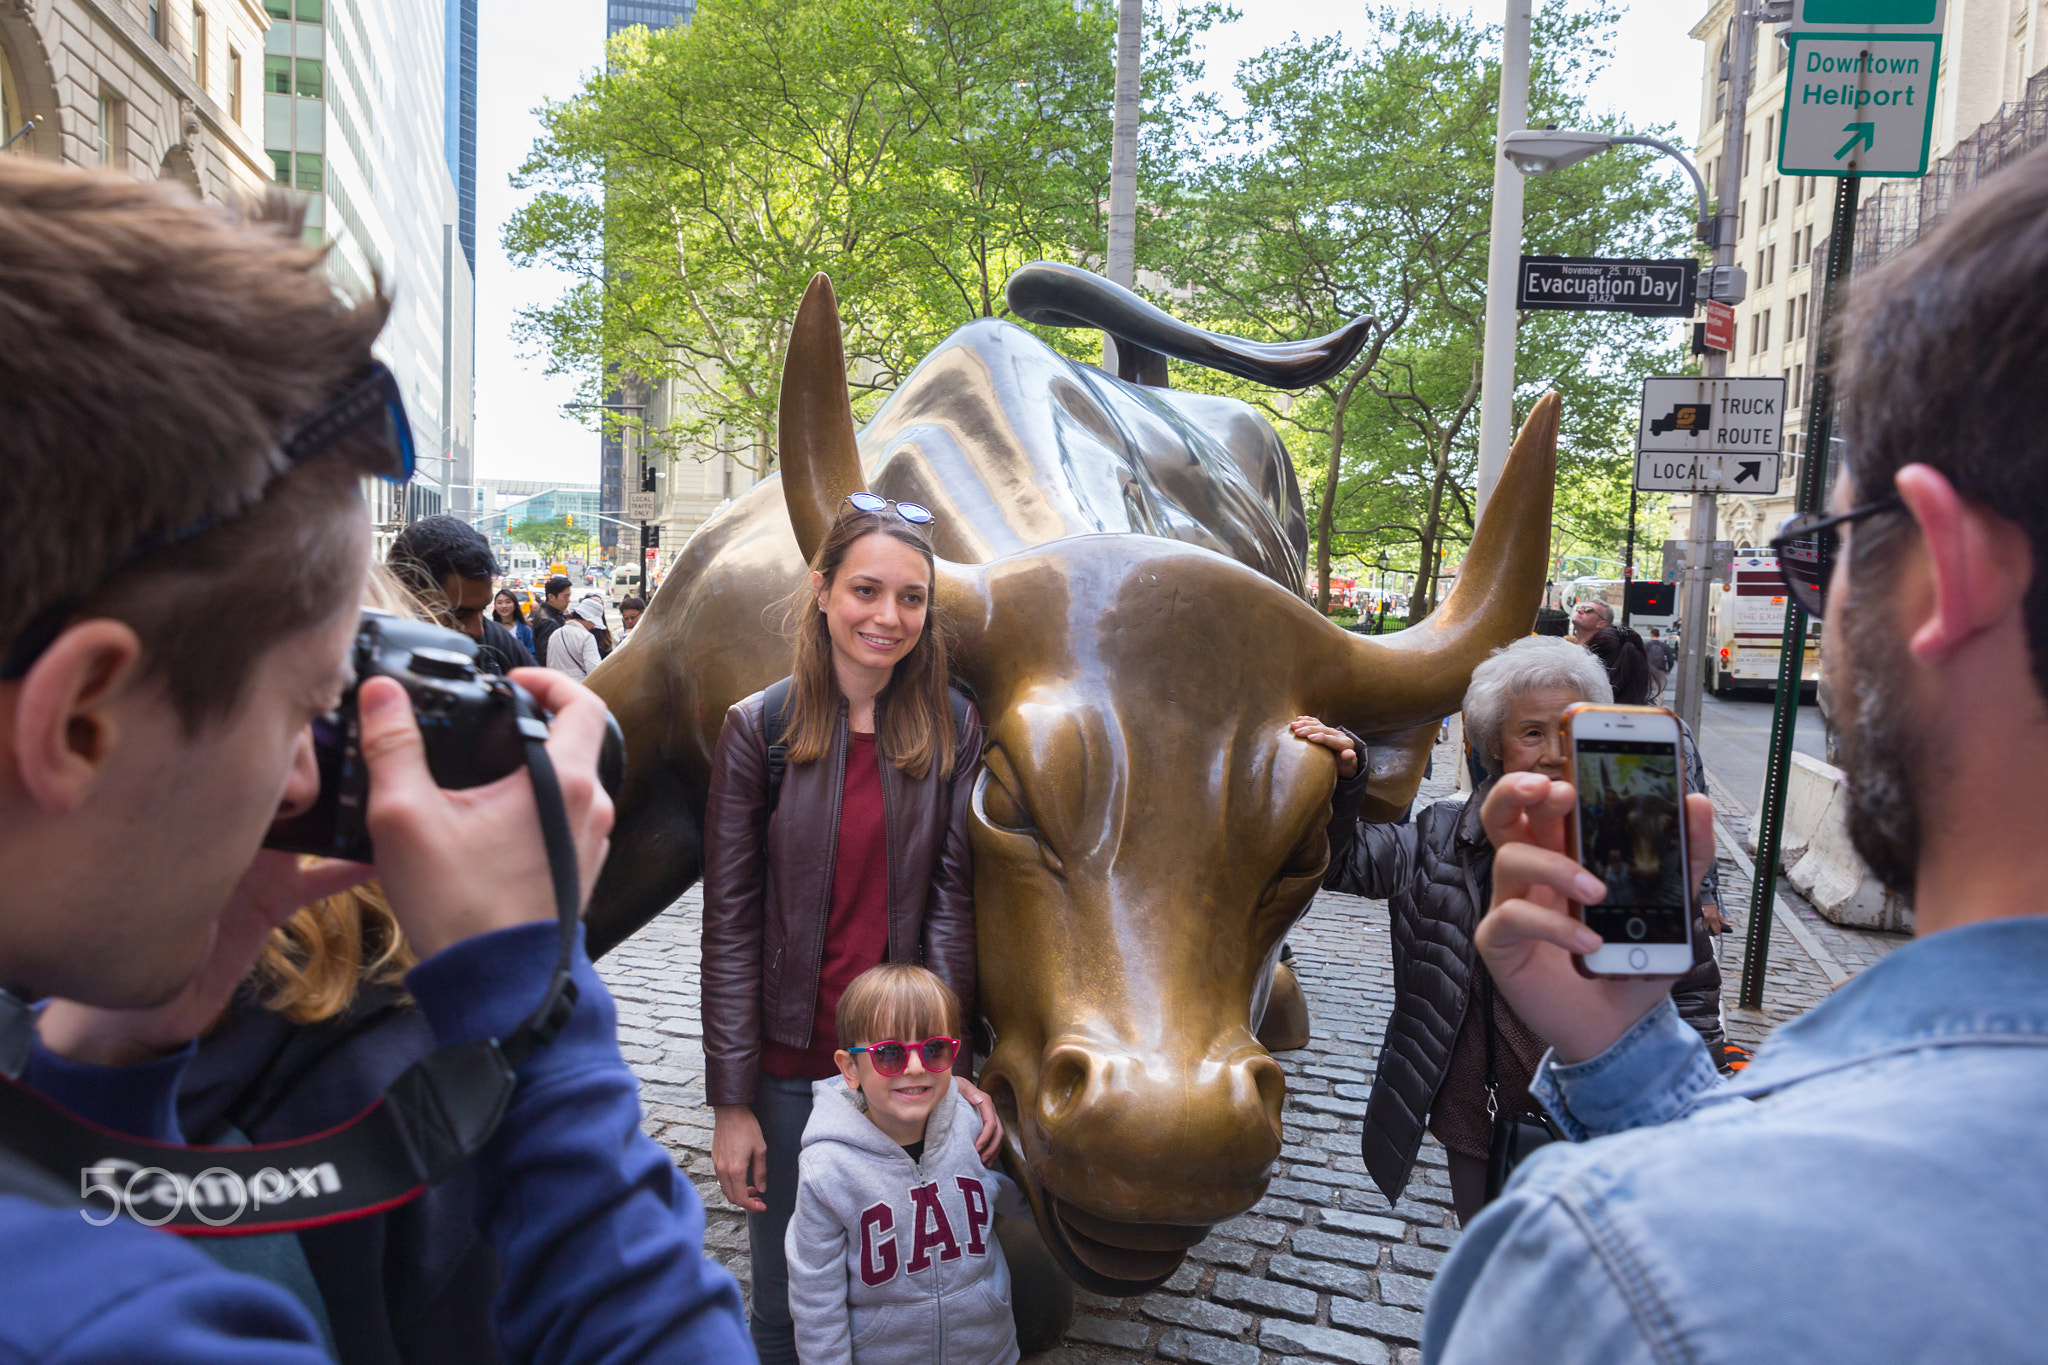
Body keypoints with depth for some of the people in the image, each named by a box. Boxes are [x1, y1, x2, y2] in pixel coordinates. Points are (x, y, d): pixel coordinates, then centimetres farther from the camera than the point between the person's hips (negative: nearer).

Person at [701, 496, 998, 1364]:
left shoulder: (951, 728, -4)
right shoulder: (759, 726, -9)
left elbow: (950, 900, -4)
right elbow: (730, 922, -8)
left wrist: (948, 1062, -10)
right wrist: (731, 1102, -8)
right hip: (788, 1061, -1)